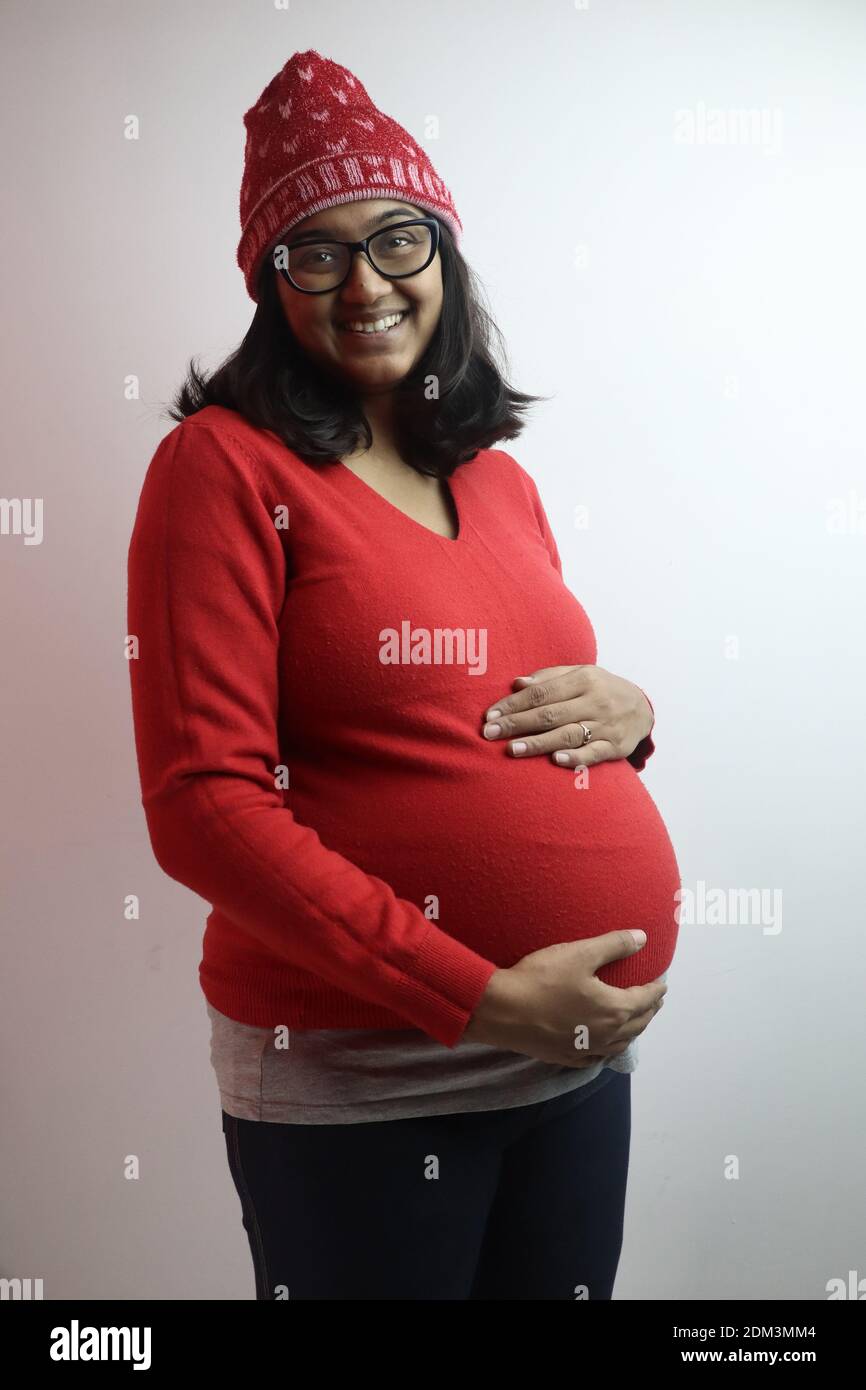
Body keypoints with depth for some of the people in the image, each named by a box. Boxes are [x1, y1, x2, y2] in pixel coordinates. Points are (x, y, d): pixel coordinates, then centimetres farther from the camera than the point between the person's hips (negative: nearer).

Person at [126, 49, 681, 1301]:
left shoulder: (501, 481, 9)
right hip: (361, 1072, -6)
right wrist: (479, 996, -19)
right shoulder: (227, 464, -9)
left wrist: (626, 708, -4)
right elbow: (205, 803, -16)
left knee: (568, 1282, 21)